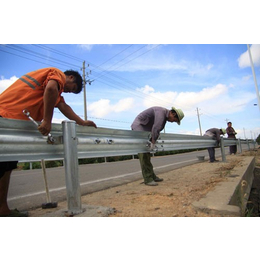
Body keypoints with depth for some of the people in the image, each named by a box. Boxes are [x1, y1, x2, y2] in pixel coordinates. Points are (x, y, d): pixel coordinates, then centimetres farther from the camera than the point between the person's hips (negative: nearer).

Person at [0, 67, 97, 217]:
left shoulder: (57, 83, 27)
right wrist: (47, 121, -22)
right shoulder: (58, 74, 0)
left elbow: (63, 107, 18)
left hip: (13, 120, 10)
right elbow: (51, 89, -24)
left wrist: (82, 123, 13)